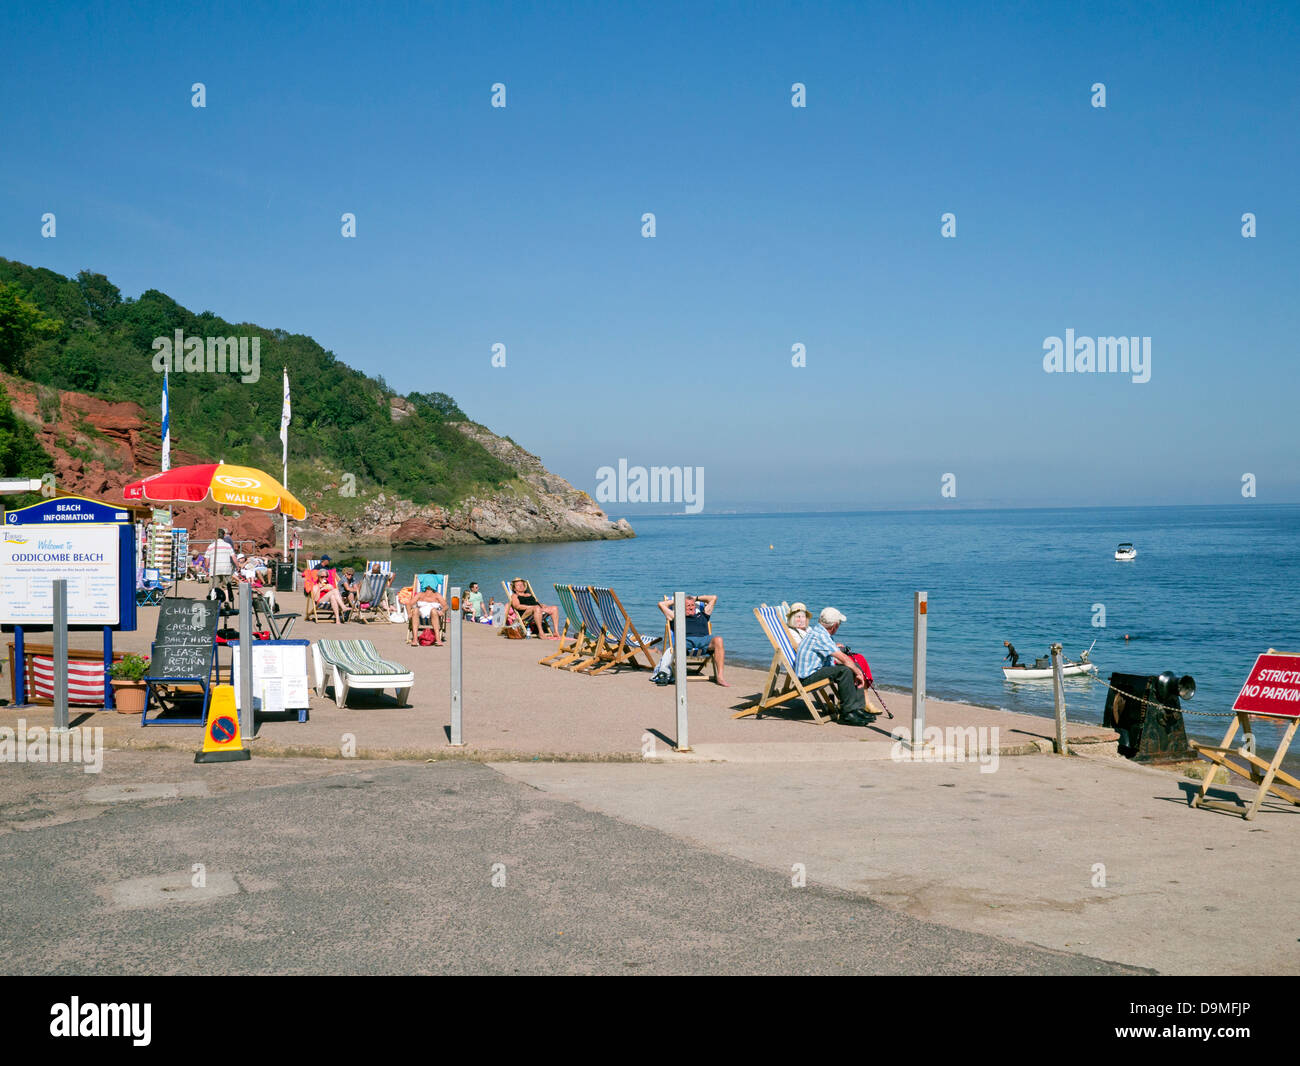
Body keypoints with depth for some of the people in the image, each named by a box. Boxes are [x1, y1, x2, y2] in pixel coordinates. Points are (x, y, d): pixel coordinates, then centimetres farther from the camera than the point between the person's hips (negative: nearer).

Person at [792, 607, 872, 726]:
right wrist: (859, 673, -11)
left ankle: (858, 708, 4)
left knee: (854, 666, 8)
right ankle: (847, 713, -20)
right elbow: (843, 658, -22)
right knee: (844, 670, -29)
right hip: (808, 678, -11)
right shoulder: (819, 636, -20)